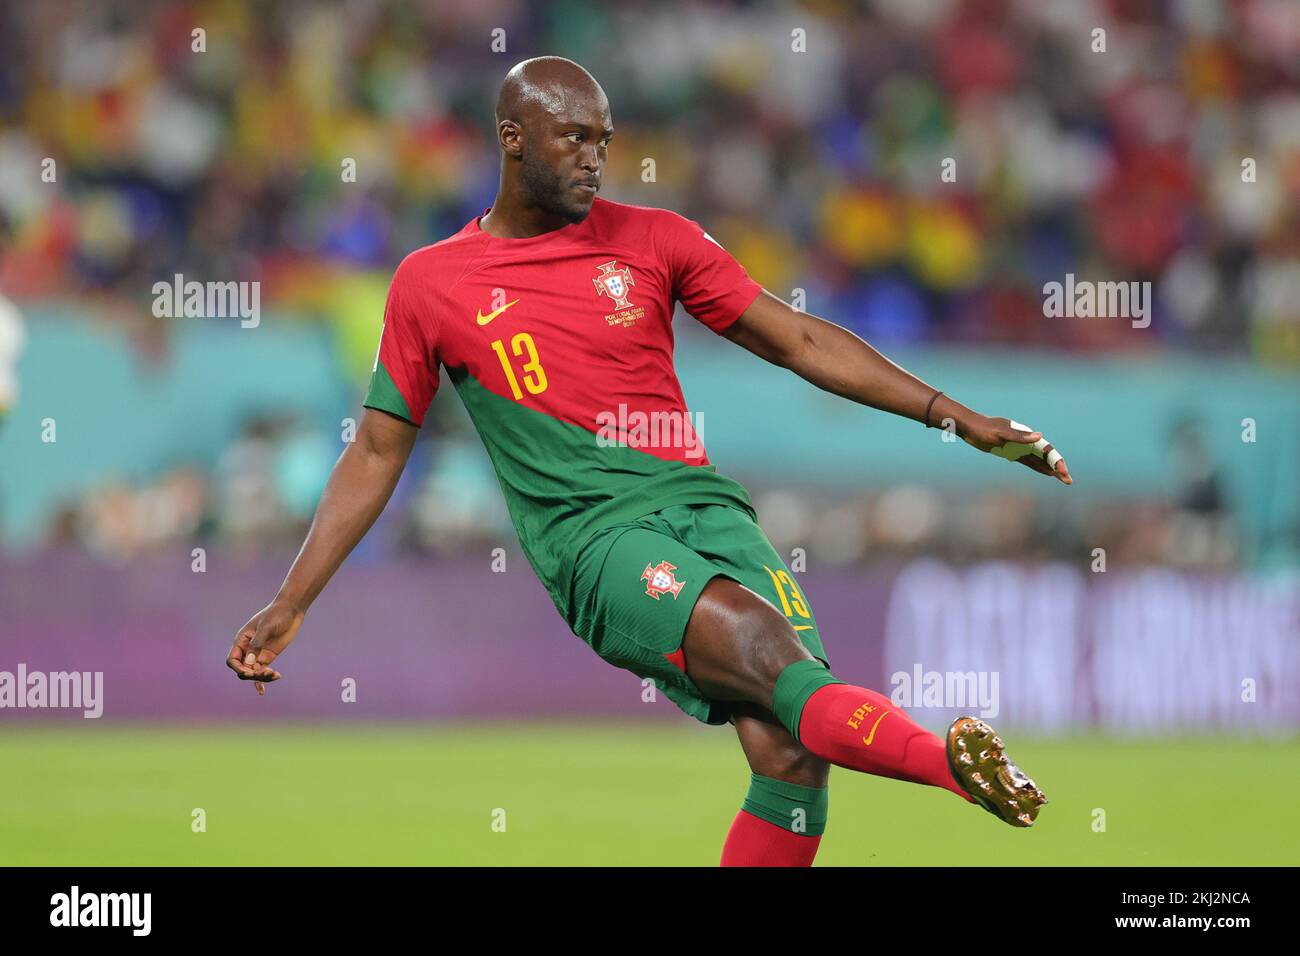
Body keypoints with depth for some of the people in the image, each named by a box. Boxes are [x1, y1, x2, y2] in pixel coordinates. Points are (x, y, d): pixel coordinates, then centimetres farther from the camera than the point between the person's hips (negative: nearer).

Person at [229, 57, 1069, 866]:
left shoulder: (654, 240, 13)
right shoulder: (431, 284, 9)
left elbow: (799, 341, 15)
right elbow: (378, 451, 16)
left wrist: (956, 416, 8)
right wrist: (290, 606, 13)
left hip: (703, 505, 3)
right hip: (591, 537, -3)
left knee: (789, 750, -20)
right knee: (763, 642, -32)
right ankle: (959, 764, -47)